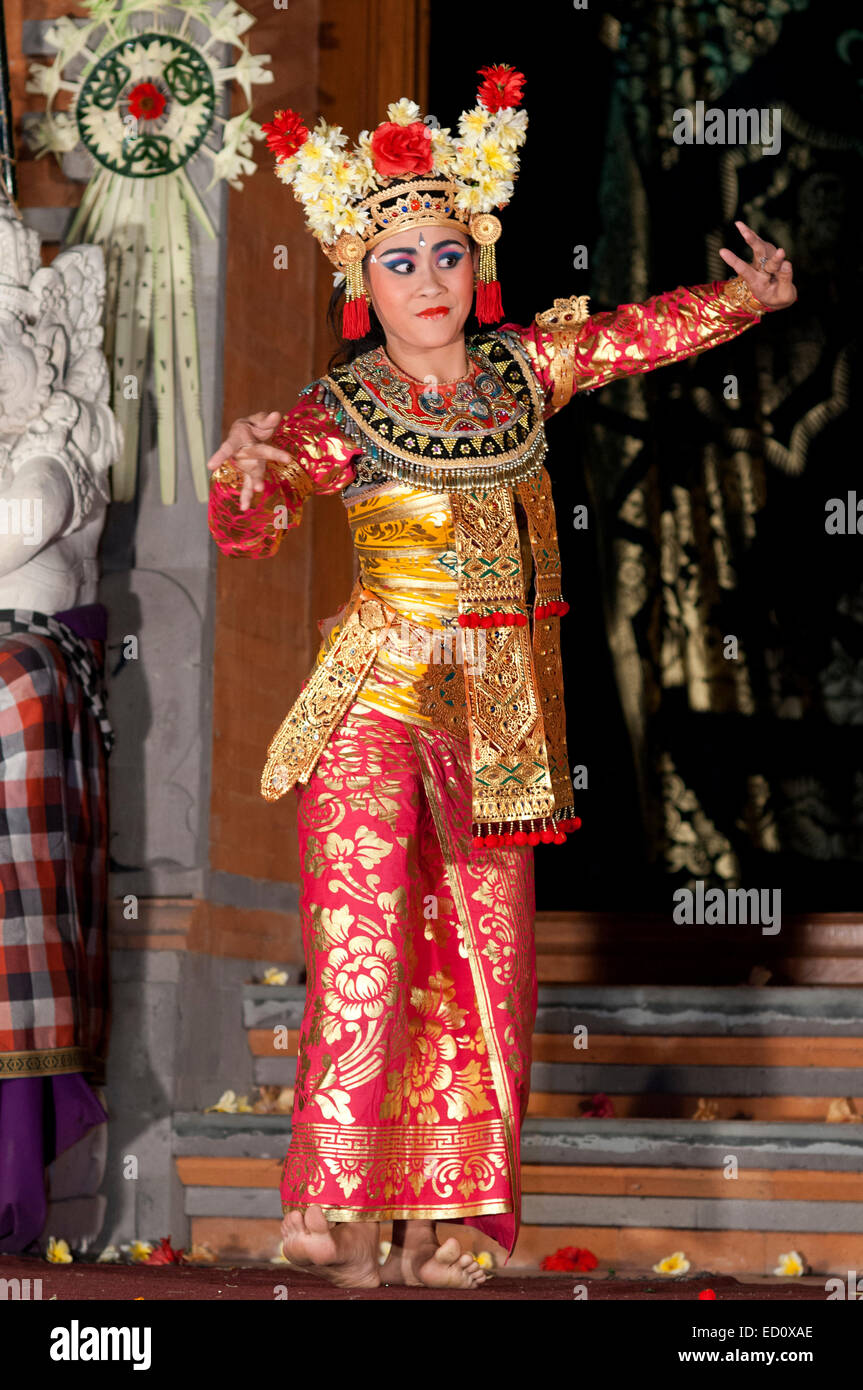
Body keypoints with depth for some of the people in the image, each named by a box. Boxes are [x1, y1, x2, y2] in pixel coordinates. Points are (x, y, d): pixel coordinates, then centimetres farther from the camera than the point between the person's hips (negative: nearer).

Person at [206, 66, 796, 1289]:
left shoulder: (521, 366, 8)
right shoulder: (339, 412, -7)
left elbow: (642, 332, 20)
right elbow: (253, 526, -20)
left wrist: (748, 300, 7)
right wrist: (246, 474, -41)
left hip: (504, 715, 6)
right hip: (380, 695, -6)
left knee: (483, 959, 6)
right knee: (367, 928, -17)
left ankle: (433, 1220, 12)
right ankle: (328, 1206, -17)